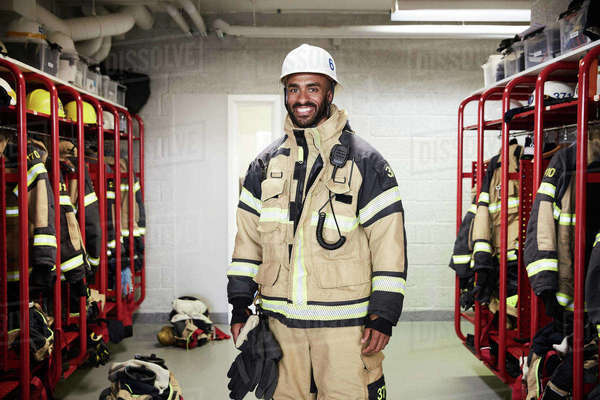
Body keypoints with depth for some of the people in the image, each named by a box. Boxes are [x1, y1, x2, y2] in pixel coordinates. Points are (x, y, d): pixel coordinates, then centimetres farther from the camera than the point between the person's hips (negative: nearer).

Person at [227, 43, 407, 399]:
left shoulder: (365, 162, -2)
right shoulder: (265, 165, 10)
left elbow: (390, 242, -4)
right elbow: (248, 237, 14)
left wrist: (383, 316, -8)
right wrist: (240, 305, 10)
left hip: (345, 322, -3)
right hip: (280, 320, 4)